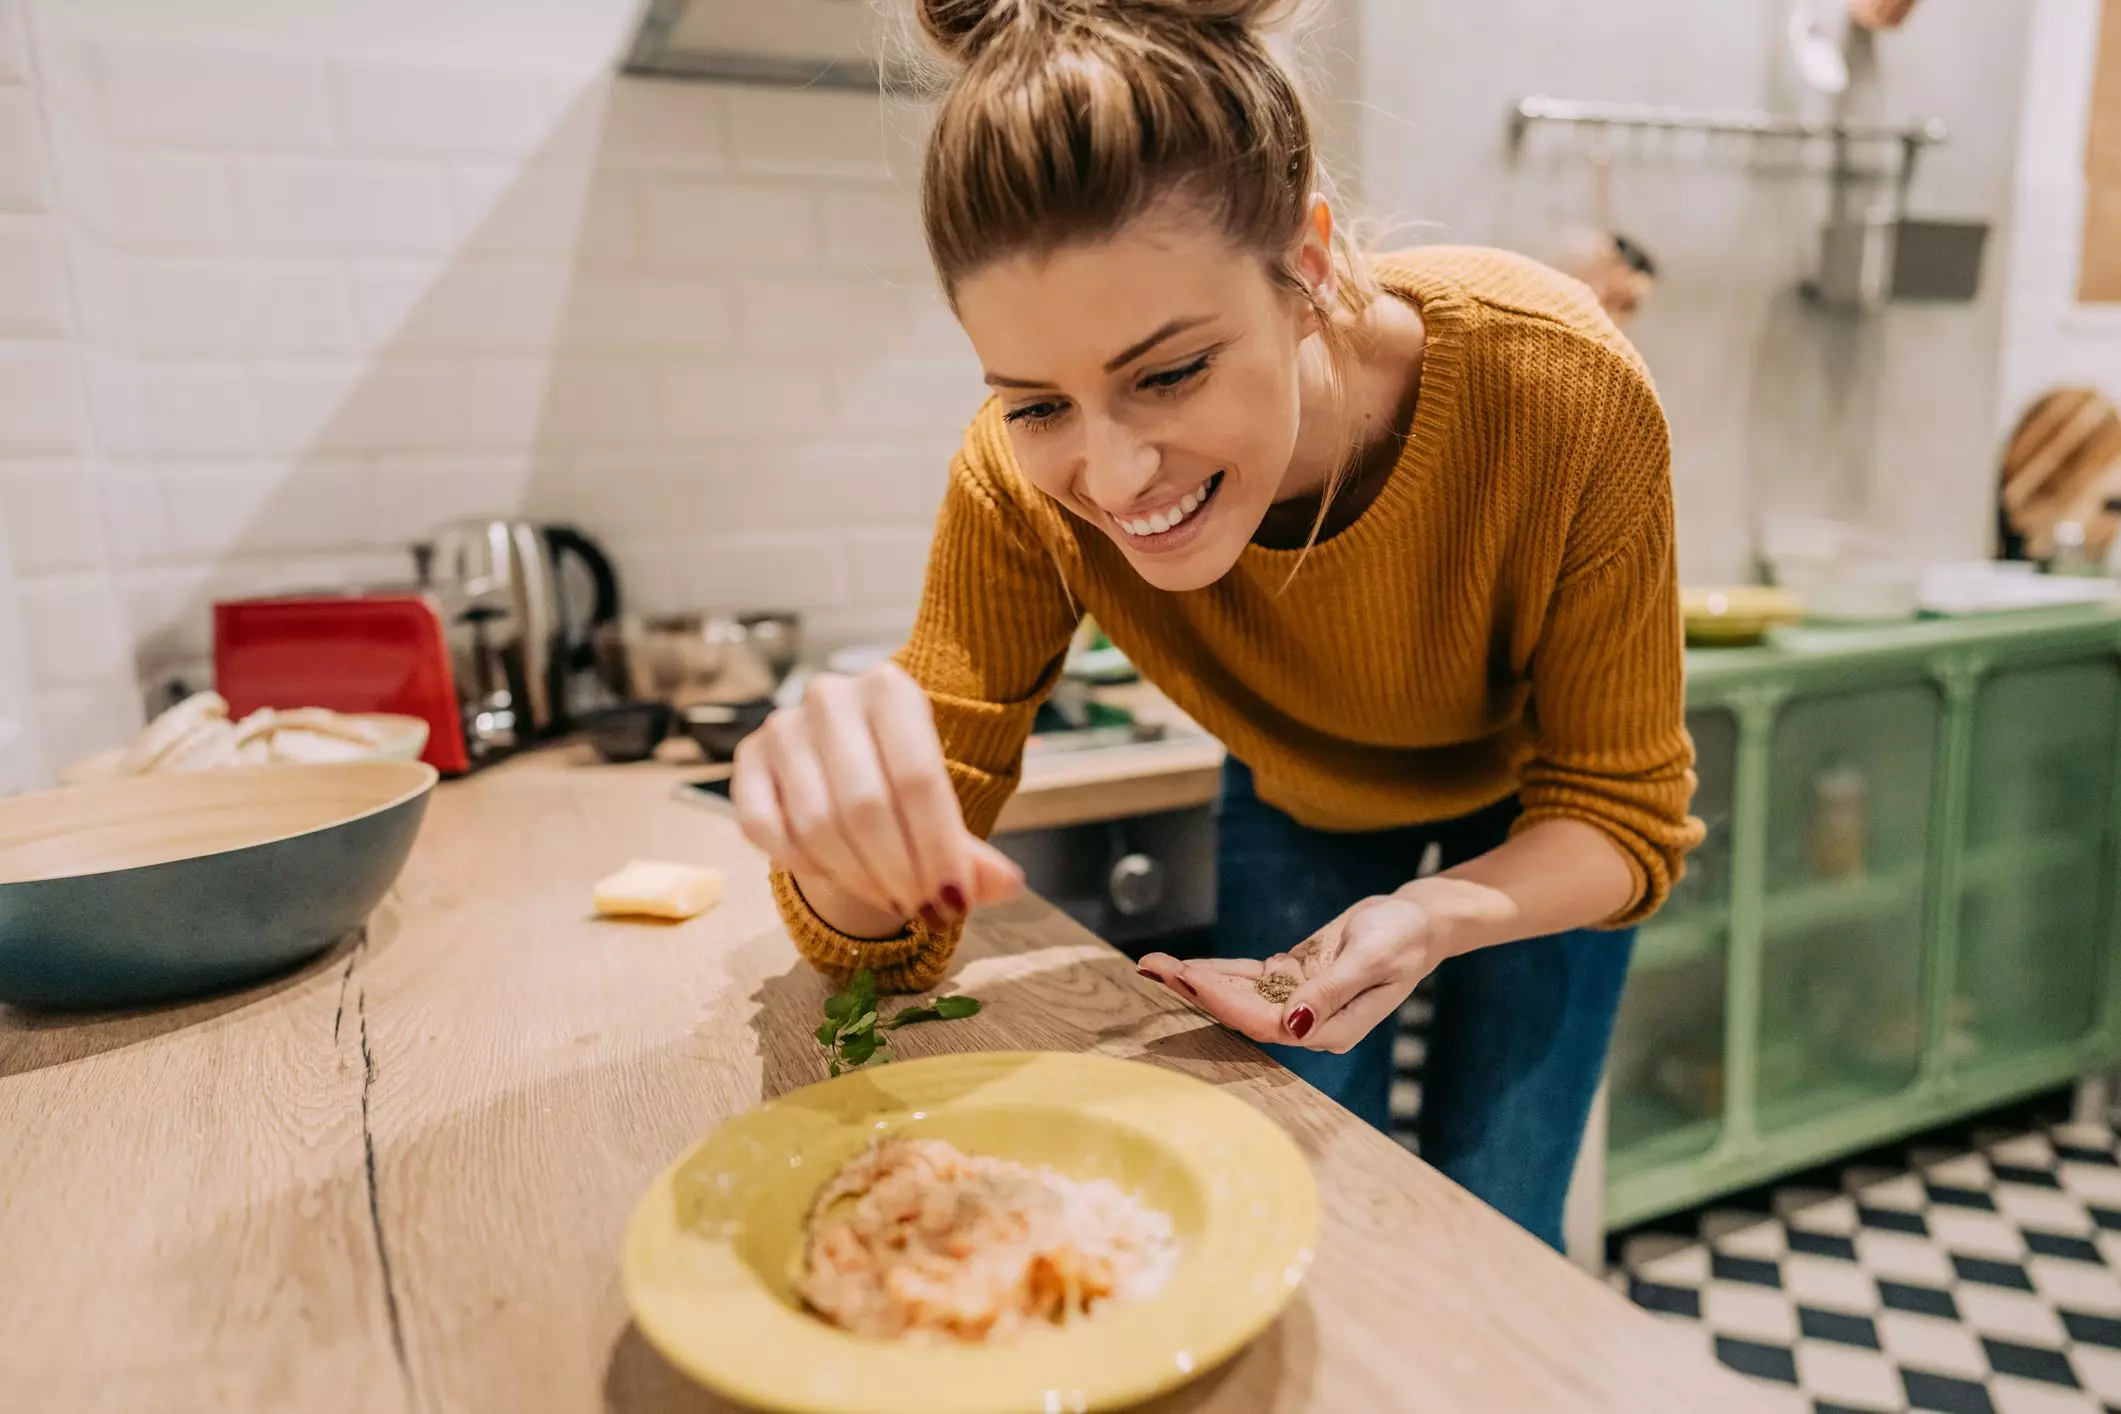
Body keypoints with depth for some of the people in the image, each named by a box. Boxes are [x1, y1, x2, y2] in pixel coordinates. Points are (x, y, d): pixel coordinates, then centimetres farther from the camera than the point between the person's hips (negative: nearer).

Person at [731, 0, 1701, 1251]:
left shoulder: (1563, 394, -36)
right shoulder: (1025, 486, -31)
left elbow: (1623, 814, -22)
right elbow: (893, 941, -28)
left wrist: (1438, 915, -43)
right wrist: (847, 830, -52)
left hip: (1529, 824, -1)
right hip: (1301, 809, 1)